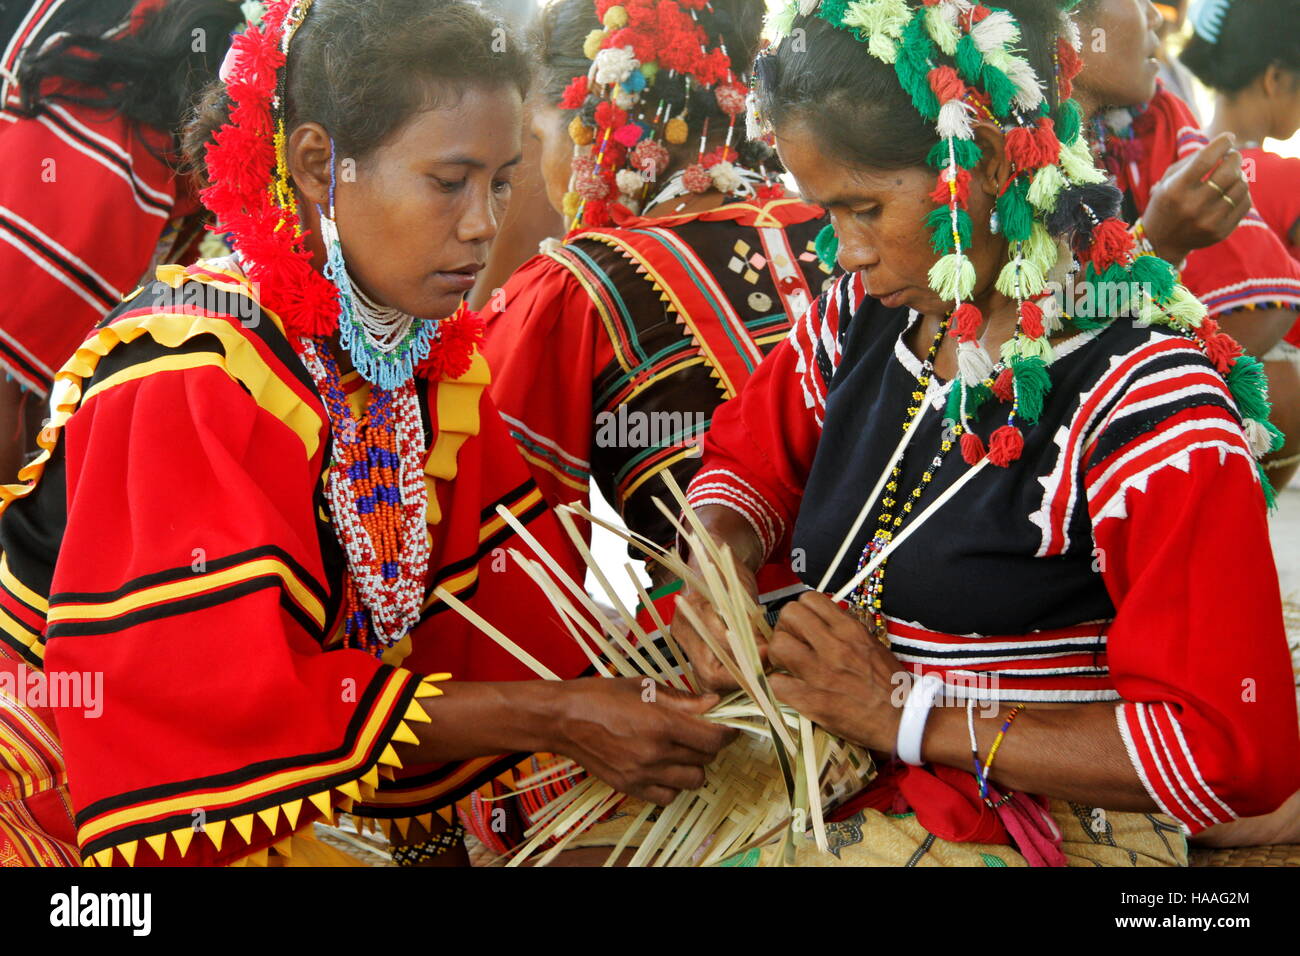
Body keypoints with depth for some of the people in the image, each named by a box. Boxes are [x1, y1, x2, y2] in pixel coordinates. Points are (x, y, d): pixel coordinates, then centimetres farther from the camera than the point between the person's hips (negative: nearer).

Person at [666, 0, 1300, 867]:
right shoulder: (861, 315, 1)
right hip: (833, 778, 6)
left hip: (1044, 820, -6)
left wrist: (910, 714, -19)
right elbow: (750, 463, 19)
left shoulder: (1143, 407, -19)